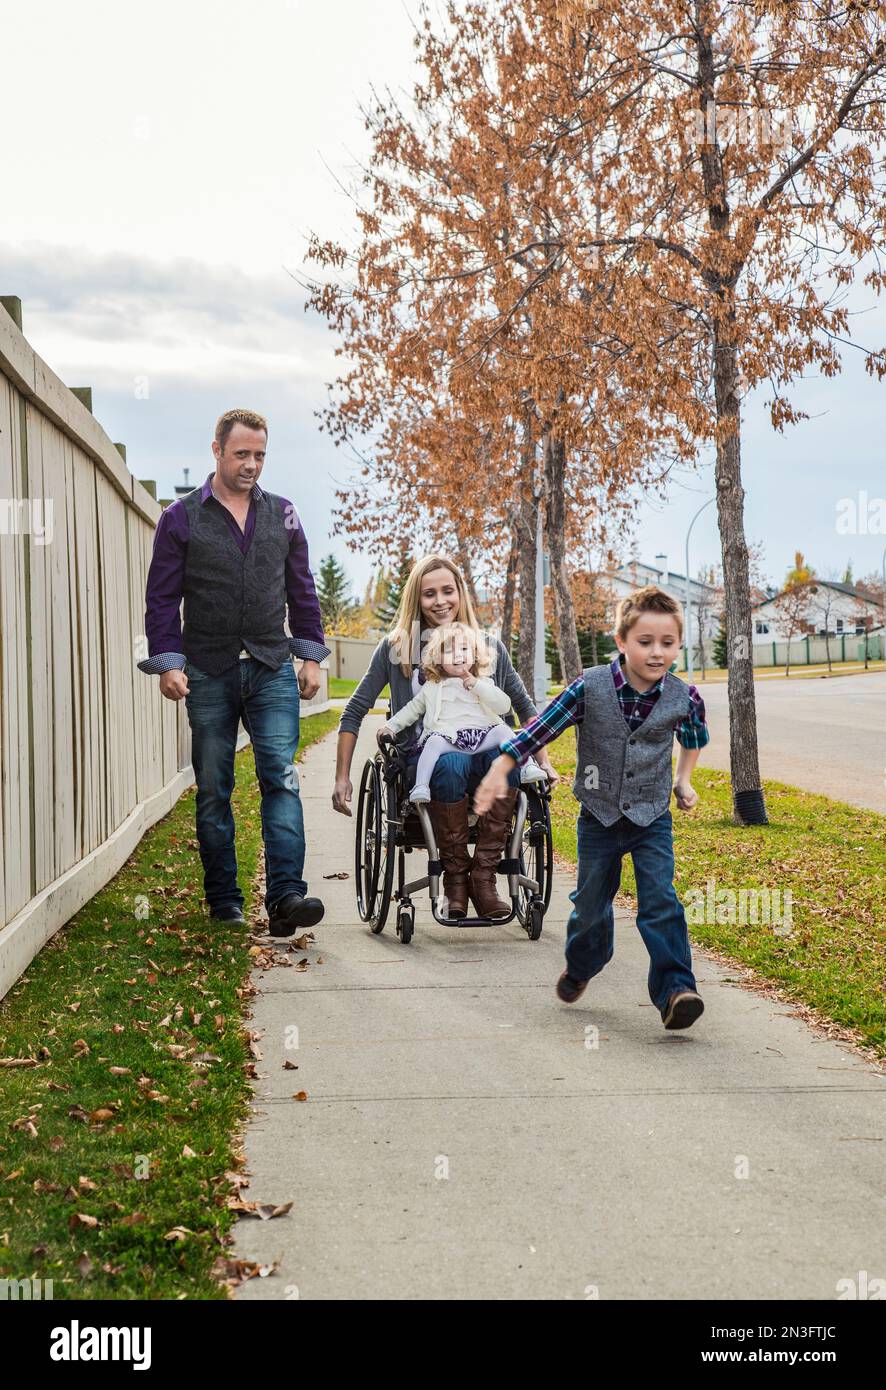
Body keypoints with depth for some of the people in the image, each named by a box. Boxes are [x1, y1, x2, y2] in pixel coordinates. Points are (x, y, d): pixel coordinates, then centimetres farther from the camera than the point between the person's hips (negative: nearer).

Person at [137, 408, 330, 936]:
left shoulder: (282, 514, 11)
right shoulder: (182, 518, 3)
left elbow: (302, 589, 15)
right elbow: (162, 596, 2)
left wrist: (311, 656, 9)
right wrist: (167, 663, -7)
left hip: (273, 671, 1)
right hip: (209, 674, -1)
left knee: (281, 778, -12)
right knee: (213, 790, 5)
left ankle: (286, 896, -18)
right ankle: (223, 898, 14)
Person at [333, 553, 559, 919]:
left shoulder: (489, 646, 12)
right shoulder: (396, 647, 7)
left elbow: (524, 706, 22)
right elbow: (354, 712, 10)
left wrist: (543, 762, 12)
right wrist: (342, 778, 4)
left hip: (482, 754, 2)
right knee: (451, 766, -39)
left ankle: (483, 876, -28)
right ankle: (455, 875, -20)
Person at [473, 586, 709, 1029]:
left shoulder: (684, 698, -10)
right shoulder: (590, 687, -17)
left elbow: (694, 736, 15)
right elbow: (542, 727, -11)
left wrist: (683, 780, 13)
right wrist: (499, 771, -14)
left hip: (652, 819, 0)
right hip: (599, 817, 0)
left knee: (660, 903, -14)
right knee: (591, 904, 14)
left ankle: (674, 991, -13)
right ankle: (580, 968, 42)